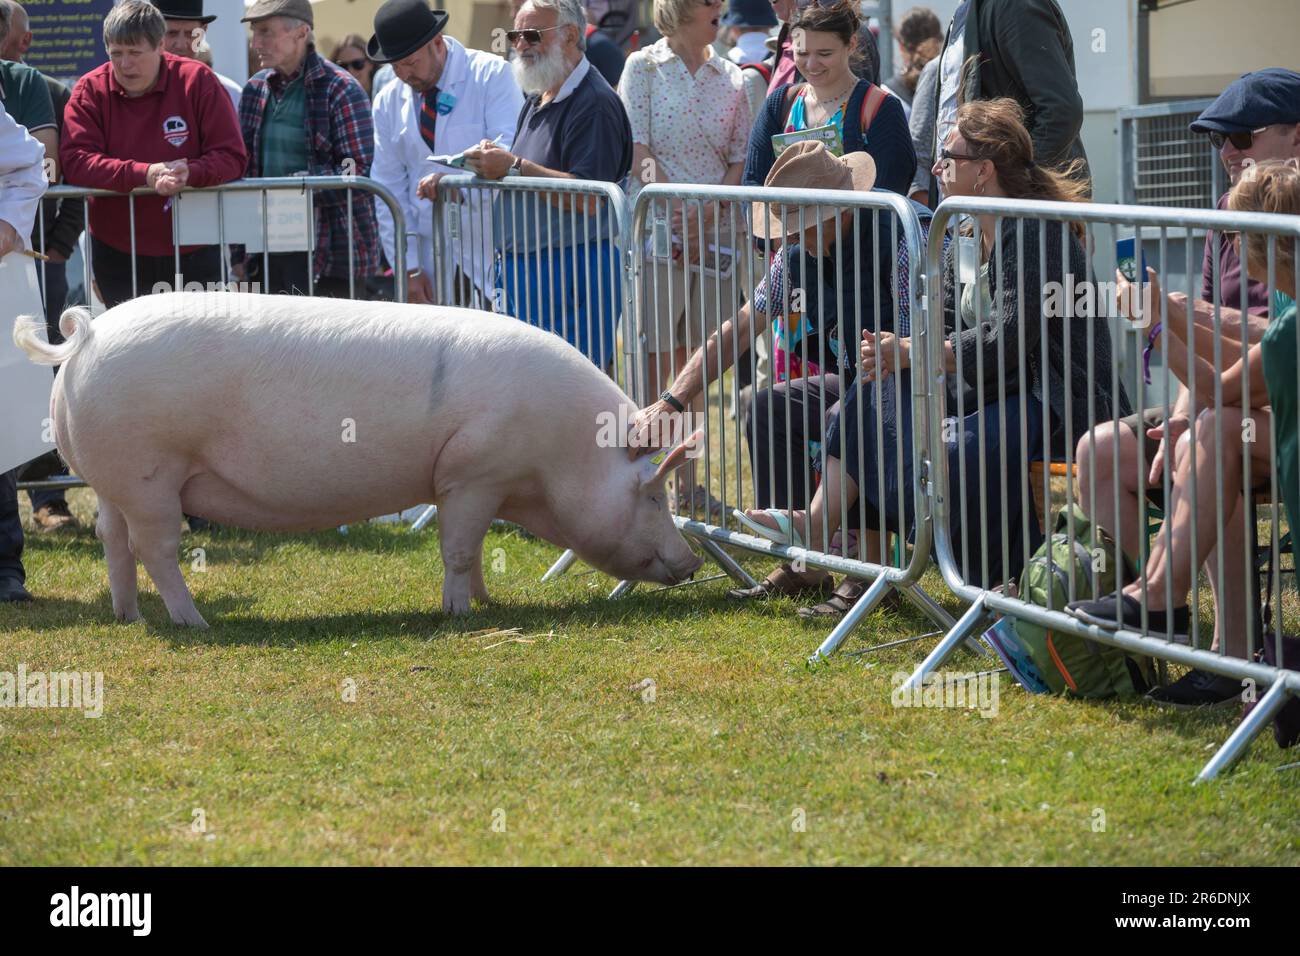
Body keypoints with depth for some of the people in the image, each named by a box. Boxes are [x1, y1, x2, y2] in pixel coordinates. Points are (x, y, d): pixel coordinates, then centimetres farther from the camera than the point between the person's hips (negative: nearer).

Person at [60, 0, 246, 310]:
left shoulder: (197, 80, -4)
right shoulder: (91, 90, -2)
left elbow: (232, 156, -5)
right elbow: (74, 160, -13)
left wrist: (189, 173, -26)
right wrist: (144, 174, -26)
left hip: (194, 252, 0)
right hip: (118, 257, 0)